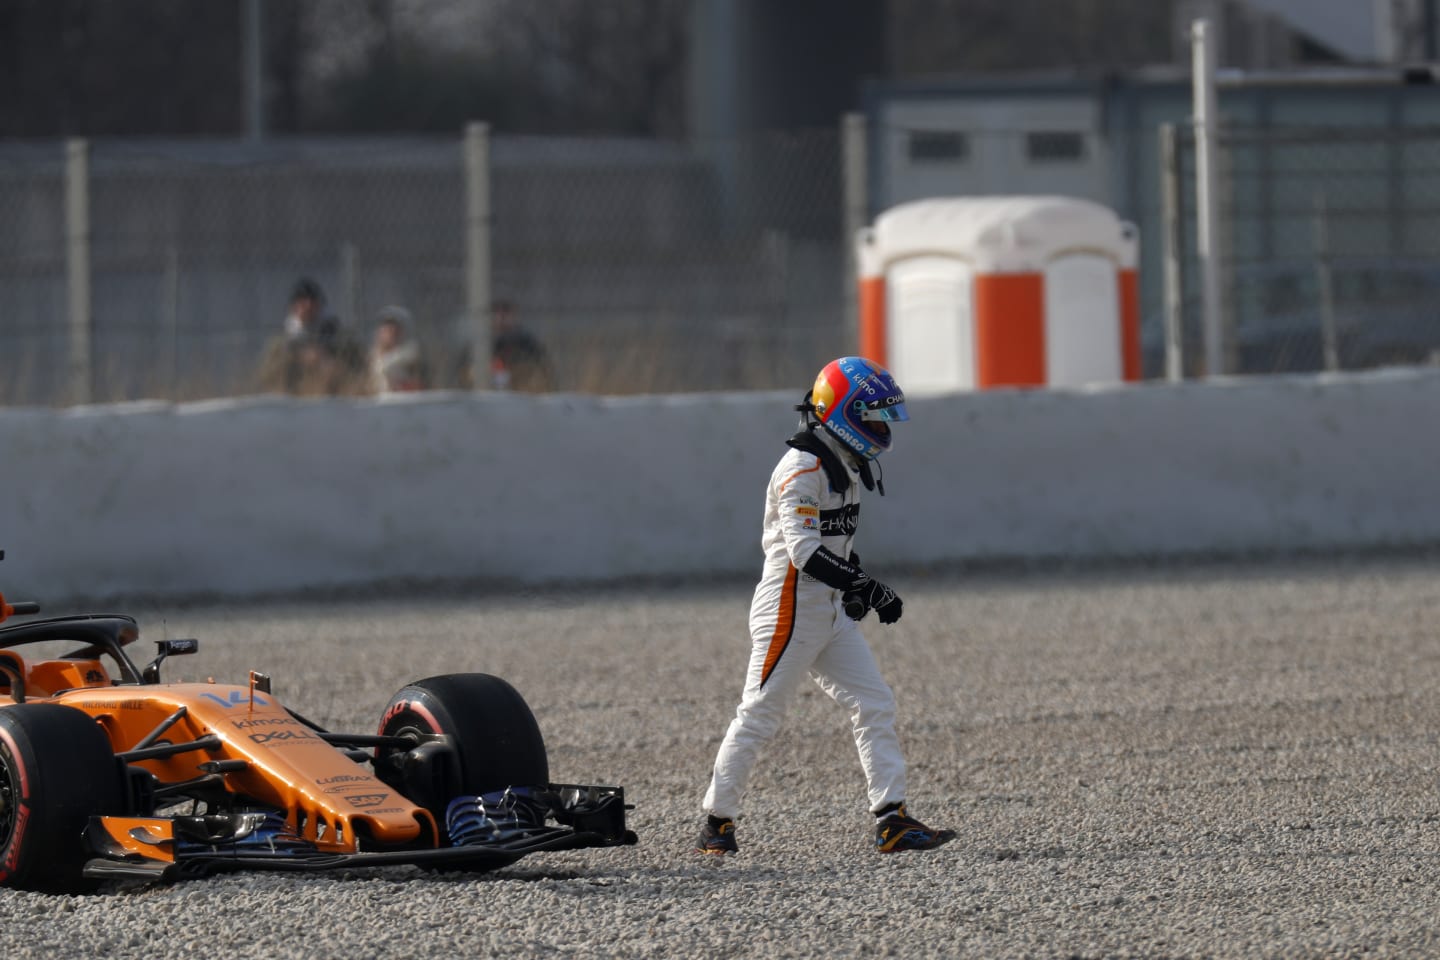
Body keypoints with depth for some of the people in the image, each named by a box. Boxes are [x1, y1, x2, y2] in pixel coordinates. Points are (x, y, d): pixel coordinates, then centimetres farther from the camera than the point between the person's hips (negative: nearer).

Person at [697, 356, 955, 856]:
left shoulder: (845, 466, 12)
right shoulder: (802, 470, -18)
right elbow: (805, 553, -24)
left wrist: (857, 588, 11)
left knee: (874, 705, 2)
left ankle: (892, 821, 0)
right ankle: (717, 823, 6)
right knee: (759, 715, -3)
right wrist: (867, 588, -26)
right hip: (790, 609, -9)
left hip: (832, 614, 9)